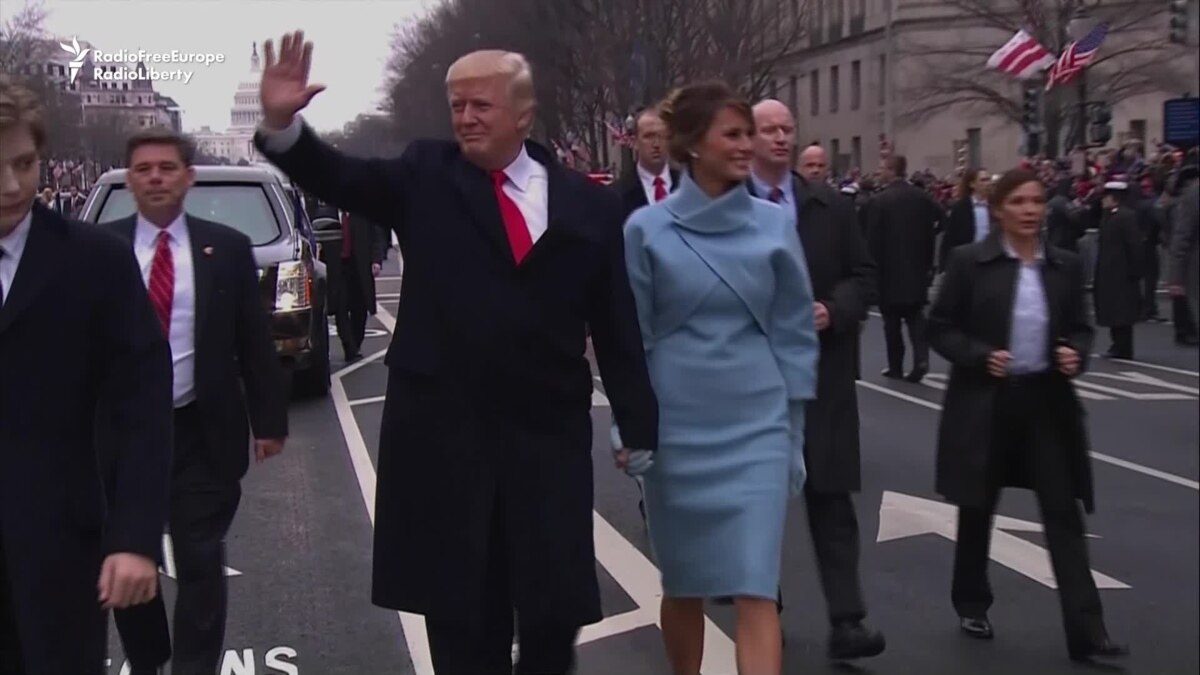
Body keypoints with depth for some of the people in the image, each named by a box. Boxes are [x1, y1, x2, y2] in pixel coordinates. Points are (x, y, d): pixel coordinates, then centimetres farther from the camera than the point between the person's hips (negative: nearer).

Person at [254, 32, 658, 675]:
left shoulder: (586, 202, 3)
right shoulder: (426, 176, 3)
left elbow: (616, 325, 4)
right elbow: (340, 178, -10)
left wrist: (639, 426, 4)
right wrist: (283, 123, -28)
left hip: (548, 436, 0)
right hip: (441, 434, 0)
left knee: (556, 612, 9)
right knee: (462, 620, 12)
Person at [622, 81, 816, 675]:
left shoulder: (774, 225, 0)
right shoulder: (647, 229, -3)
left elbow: (794, 332, 5)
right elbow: (631, 337, 2)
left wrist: (792, 430, 5)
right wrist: (630, 428, -1)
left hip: (755, 430, 0)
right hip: (676, 430, 0)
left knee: (755, 590, -6)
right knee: (683, 586, 14)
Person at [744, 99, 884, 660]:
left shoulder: (832, 205, 6)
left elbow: (864, 277, 7)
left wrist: (833, 310, -10)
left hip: (822, 368, 2)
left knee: (831, 495, -1)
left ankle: (846, 620, 0)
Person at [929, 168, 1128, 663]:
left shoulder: (1066, 266, 5)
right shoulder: (969, 261, -6)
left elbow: (1080, 327, 13)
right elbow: (939, 328, -3)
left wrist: (1077, 354, -8)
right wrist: (980, 356, -18)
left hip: (1046, 400, 2)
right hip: (986, 402, -2)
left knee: (1064, 513, -1)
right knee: (977, 510, 12)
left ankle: (1086, 633, 0)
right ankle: (971, 604, 33)